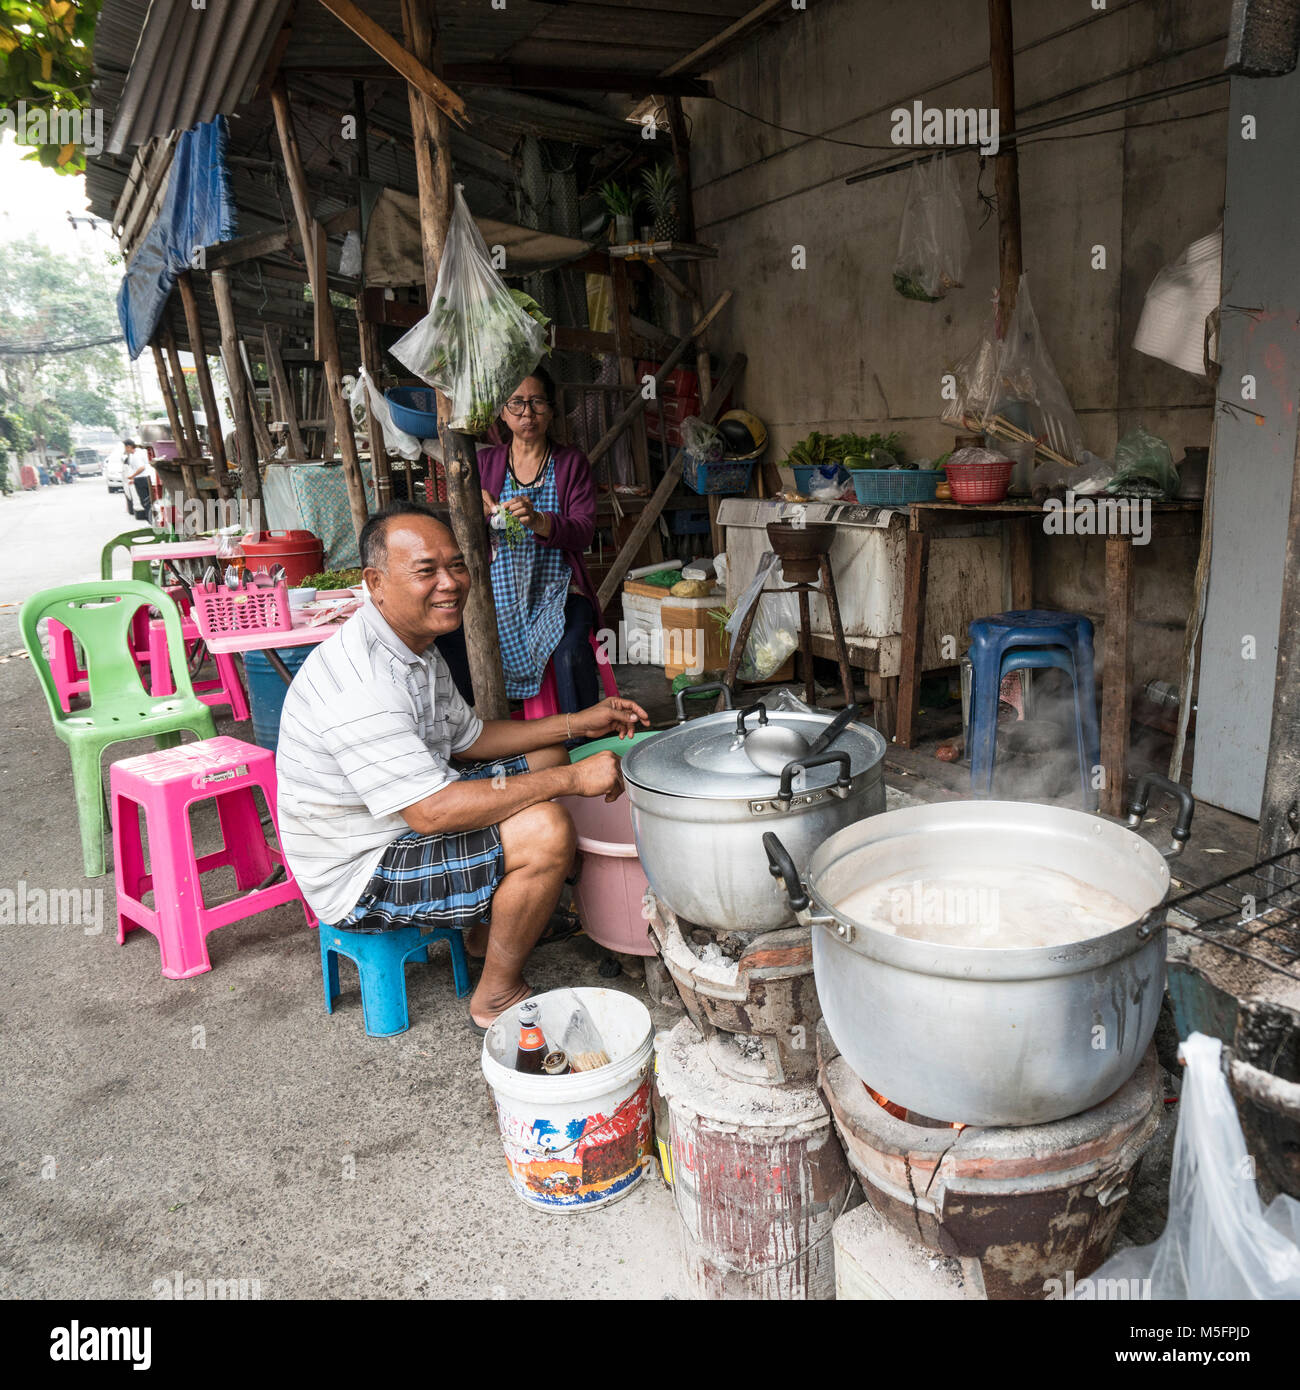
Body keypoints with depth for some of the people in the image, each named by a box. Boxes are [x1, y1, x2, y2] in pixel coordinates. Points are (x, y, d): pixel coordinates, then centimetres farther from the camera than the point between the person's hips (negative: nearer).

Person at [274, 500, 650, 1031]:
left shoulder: (416, 647, 3)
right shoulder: (360, 686, -31)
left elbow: (465, 738, 13)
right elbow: (432, 811, -33)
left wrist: (577, 724, 5)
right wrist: (571, 780, -28)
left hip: (407, 822, 10)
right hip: (360, 877, -10)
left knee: (545, 759, 13)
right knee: (545, 831, -26)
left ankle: (486, 927, 22)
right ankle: (497, 997, -3)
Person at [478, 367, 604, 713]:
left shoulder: (571, 462, 8)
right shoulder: (485, 463, 13)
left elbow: (584, 530, -6)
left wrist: (539, 522, -28)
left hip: (557, 588, -1)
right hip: (501, 590, 2)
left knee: (571, 651, -33)